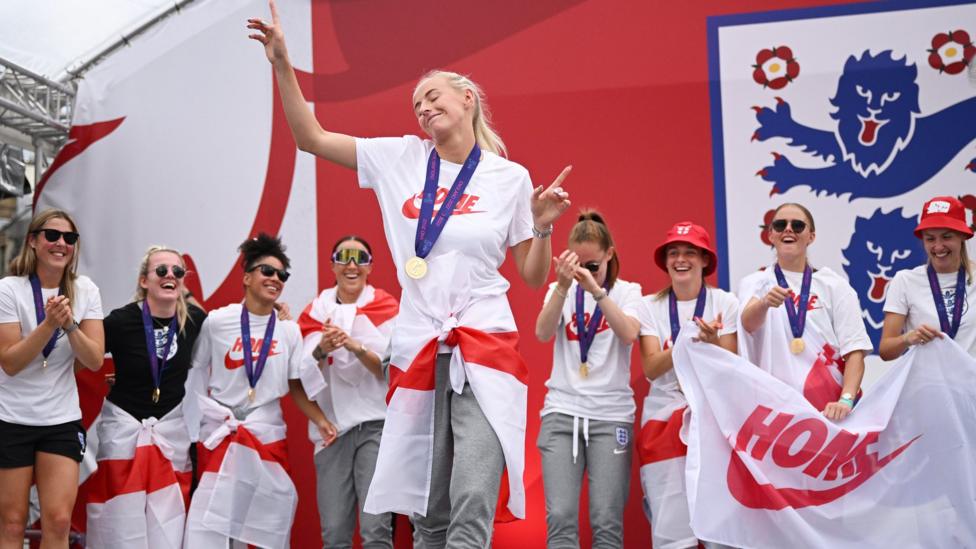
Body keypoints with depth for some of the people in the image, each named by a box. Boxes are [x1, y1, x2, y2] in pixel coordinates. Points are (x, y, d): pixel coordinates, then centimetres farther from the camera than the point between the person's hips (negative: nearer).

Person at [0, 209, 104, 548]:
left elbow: (94, 361, -7)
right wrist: (50, 323, -26)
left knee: (58, 521, -5)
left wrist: (70, 324, -23)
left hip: (62, 420, 2)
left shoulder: (85, 291, -1)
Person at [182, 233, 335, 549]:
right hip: (221, 429, -2)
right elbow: (193, 371, 5)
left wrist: (320, 421, -4)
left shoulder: (289, 330, 2)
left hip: (267, 431, 3)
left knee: (278, 503, 6)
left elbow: (297, 385, 7)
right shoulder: (217, 322, -4)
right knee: (212, 507, -5)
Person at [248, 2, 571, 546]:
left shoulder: (510, 177, 3)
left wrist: (543, 226, -10)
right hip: (418, 348, 3)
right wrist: (283, 65, 4)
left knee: (473, 501, -17)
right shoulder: (401, 158, 8)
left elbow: (534, 278, 7)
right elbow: (311, 138, 11)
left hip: (485, 346, -3)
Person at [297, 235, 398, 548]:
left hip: (376, 424, -2)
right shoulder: (316, 311, 9)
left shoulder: (386, 308, 3)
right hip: (332, 426, 2)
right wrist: (321, 349, -18)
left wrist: (356, 346, -21)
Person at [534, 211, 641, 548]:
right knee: (560, 517, -8)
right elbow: (543, 333, -9)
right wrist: (563, 286, -23)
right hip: (562, 412, 1)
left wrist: (596, 290, -26)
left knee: (607, 522, -5)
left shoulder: (627, 291, 6)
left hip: (611, 415, -1)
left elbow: (629, 334, -14)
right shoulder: (560, 290, 10)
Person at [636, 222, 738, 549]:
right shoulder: (649, 306, 2)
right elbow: (651, 369, -8)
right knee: (670, 522, -2)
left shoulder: (725, 303, 0)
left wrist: (713, 343, -23)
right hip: (665, 418, 1)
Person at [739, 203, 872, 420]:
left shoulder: (835, 285, 7)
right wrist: (764, 303, -37)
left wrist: (846, 400, -15)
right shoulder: (754, 283, 7)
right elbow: (748, 322, -15)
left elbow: (854, 350, 0)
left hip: (830, 408, 0)